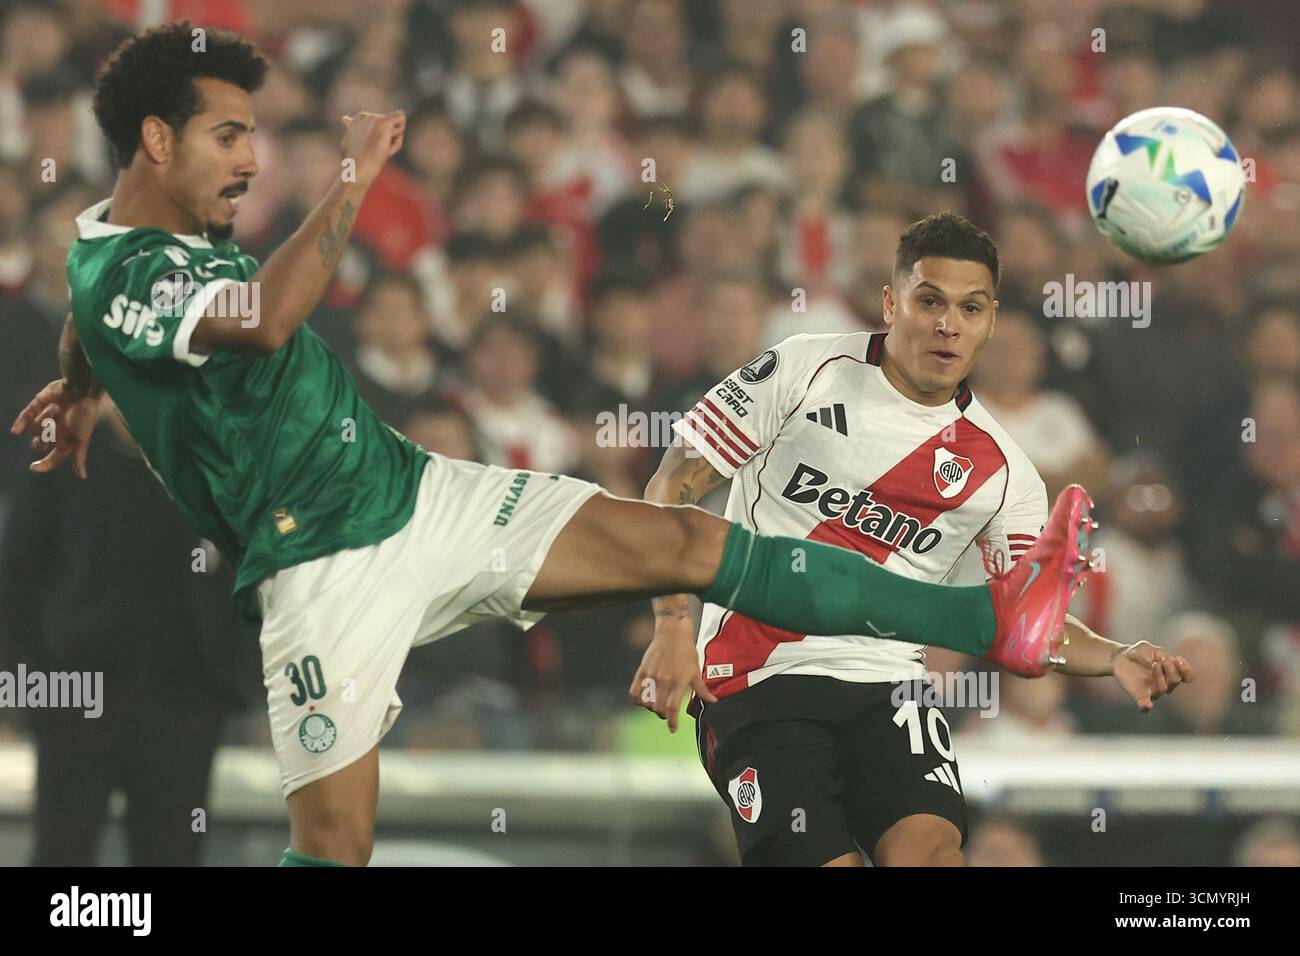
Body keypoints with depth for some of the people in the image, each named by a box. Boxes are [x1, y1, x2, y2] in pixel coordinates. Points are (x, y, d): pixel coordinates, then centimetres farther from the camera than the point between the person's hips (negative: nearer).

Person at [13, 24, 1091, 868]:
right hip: (324, 566, -8)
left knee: (690, 543, 1)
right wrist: (354, 179, -29)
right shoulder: (115, 277, -17)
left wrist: (81, 389, 51)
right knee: (334, 845, -12)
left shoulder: (186, 233, 12)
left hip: (414, 488, 8)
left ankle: (992, 622, -1)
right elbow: (265, 317, -38)